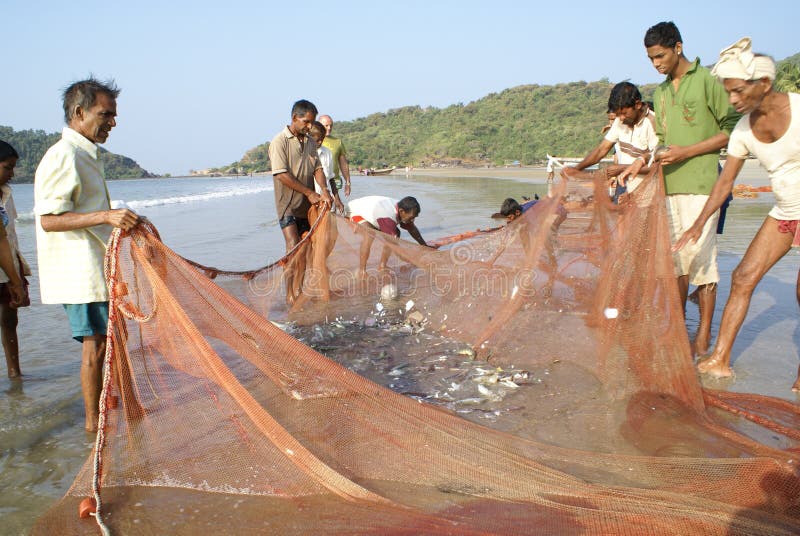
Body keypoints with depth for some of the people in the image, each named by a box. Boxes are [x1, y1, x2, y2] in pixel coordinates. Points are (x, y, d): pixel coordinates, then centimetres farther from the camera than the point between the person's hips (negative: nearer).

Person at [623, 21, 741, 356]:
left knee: (700, 255, -7)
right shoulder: (661, 92, 19)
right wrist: (641, 163, 6)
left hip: (699, 183, -7)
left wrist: (687, 152, -13)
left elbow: (732, 128, -6)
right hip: (669, 185, 7)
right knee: (676, 258, 9)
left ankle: (703, 337, 0)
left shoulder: (707, 81, -3)